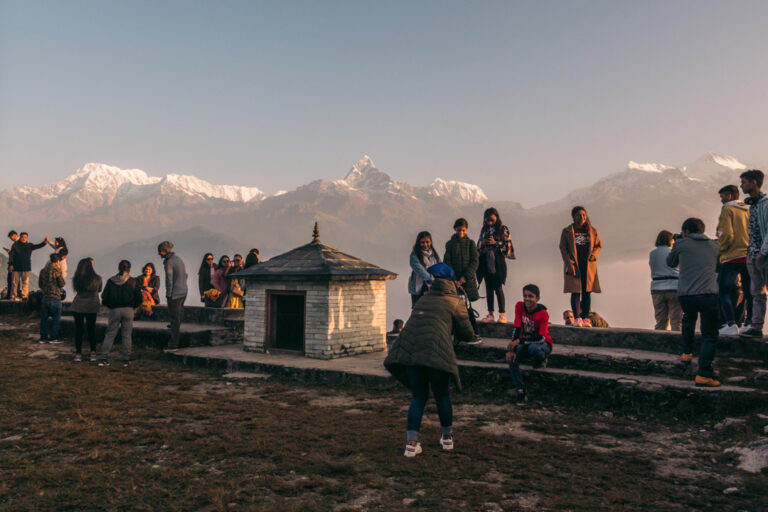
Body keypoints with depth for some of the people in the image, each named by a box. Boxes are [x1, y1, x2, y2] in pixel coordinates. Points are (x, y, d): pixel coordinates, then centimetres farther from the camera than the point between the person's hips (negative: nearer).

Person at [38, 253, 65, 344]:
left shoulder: (43, 270, 7)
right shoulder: (57, 270, -11)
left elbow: (40, 284, 15)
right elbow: (62, 284, -9)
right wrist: (63, 280, 10)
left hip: (45, 298, 6)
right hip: (55, 297, -6)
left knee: (44, 318, 11)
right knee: (56, 318, 3)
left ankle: (43, 337, 15)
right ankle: (53, 338, 3)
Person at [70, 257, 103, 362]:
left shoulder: (76, 279, -10)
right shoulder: (97, 278, -11)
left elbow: (77, 290, 6)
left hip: (78, 307, 0)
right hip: (92, 307, 0)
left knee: (78, 330, 9)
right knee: (91, 330, 11)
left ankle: (78, 353, 11)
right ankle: (93, 353, 12)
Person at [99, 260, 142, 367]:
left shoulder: (111, 281, 1)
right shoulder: (133, 282, -2)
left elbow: (104, 298, 0)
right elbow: (139, 299, -1)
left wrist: (111, 306, 16)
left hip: (114, 310, 1)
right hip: (128, 310, -1)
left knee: (110, 334, 9)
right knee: (127, 335, 6)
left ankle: (103, 358, 7)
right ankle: (126, 360, 8)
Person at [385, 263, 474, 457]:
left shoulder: (422, 300, 24)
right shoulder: (455, 302, 11)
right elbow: (468, 335, 9)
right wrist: (456, 333, 31)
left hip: (409, 352, 4)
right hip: (436, 354, -3)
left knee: (418, 397, 14)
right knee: (442, 395, 16)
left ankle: (411, 443, 5)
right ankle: (447, 438, 31)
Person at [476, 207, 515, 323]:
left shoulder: (503, 229, -1)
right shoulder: (484, 230, 14)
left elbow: (508, 245, -5)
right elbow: (479, 245, 18)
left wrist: (495, 243, -16)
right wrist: (483, 242, -3)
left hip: (497, 261, -5)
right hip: (485, 261, 5)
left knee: (498, 287, -8)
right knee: (488, 288, 7)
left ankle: (502, 314, -4)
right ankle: (490, 314, 12)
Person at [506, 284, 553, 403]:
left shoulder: (543, 313, -21)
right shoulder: (519, 306, -8)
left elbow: (541, 338, -26)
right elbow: (517, 329, -12)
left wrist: (519, 341, -35)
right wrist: (511, 349, -22)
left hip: (543, 344, -4)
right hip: (526, 342, 4)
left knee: (533, 348, -39)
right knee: (512, 359, -23)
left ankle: (542, 359, -2)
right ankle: (521, 391, -12)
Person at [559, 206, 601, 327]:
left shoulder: (592, 231, 10)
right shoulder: (567, 231, 4)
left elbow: (598, 245, 15)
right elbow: (563, 248, 1)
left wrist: (594, 255, -7)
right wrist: (569, 263, -10)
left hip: (589, 266, 2)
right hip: (574, 266, -2)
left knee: (587, 292, 2)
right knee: (576, 292, -6)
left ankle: (586, 318, 8)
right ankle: (577, 318, -4)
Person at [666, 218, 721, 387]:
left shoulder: (681, 244, 7)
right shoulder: (714, 246, 13)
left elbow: (670, 263, 23)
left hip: (685, 295, 1)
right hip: (708, 295, -1)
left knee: (688, 321, 33)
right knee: (709, 335, 0)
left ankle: (686, 353, 36)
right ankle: (704, 374, -11)